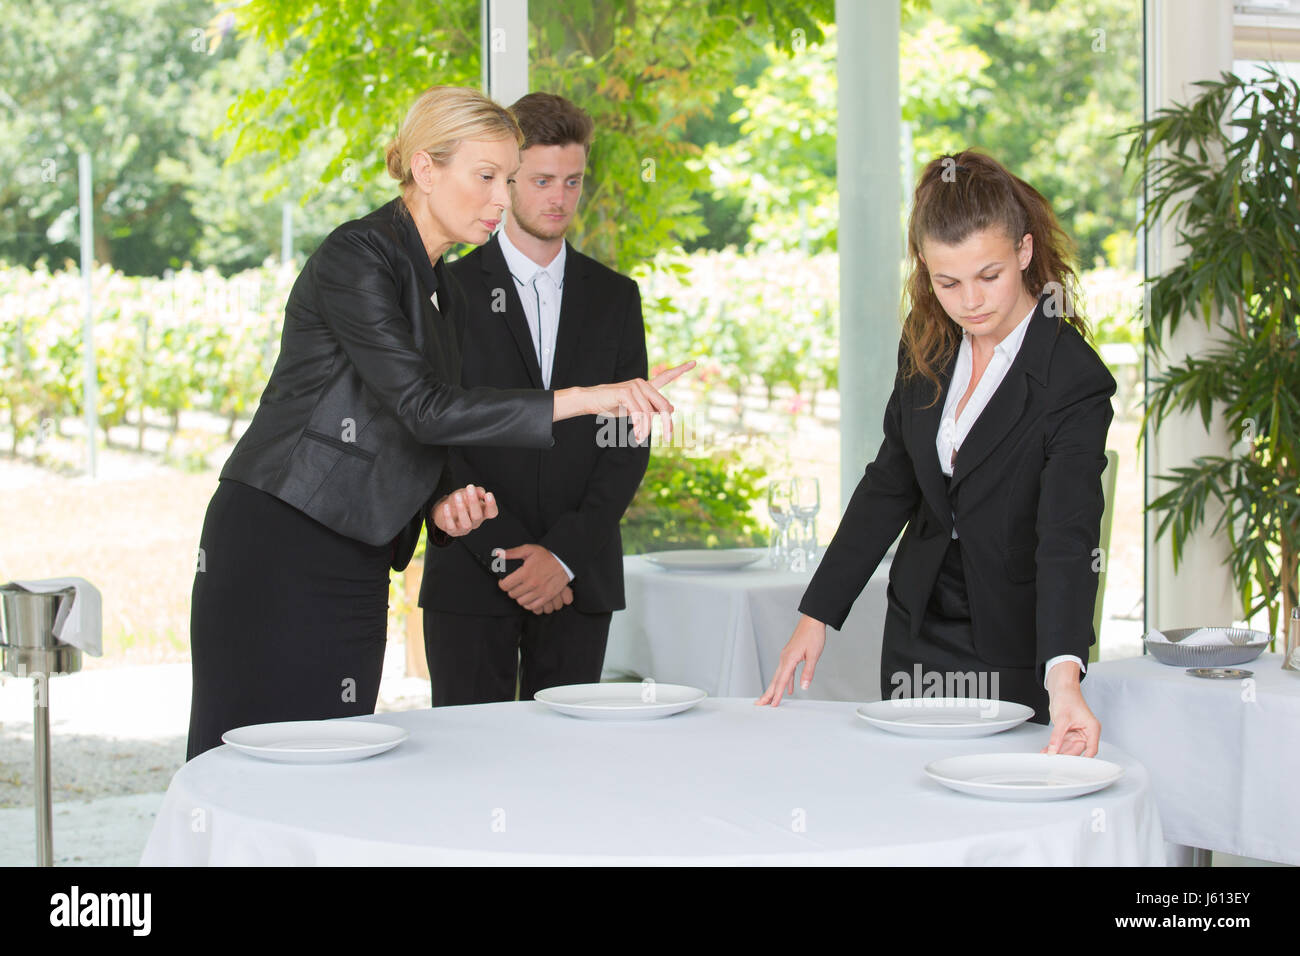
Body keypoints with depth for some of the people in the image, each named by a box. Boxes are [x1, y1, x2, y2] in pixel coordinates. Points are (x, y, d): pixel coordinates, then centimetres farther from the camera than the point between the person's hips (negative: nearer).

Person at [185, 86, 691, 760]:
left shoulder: (442, 292, 16)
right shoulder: (357, 257, -11)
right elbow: (425, 407, -22)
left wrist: (441, 503, 0)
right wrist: (583, 398, -24)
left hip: (355, 563, 8)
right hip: (276, 549, -8)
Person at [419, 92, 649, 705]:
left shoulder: (615, 298, 11)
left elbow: (629, 445, 5)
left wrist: (563, 554, -8)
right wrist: (505, 553, -11)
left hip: (578, 579, 2)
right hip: (472, 580, -2)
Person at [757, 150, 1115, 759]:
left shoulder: (1075, 382, -21)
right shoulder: (926, 346, -2)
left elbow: (1069, 538, -32)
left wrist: (1063, 680, -47)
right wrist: (817, 614, 4)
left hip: (1016, 652, -5)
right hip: (917, 635, 5)